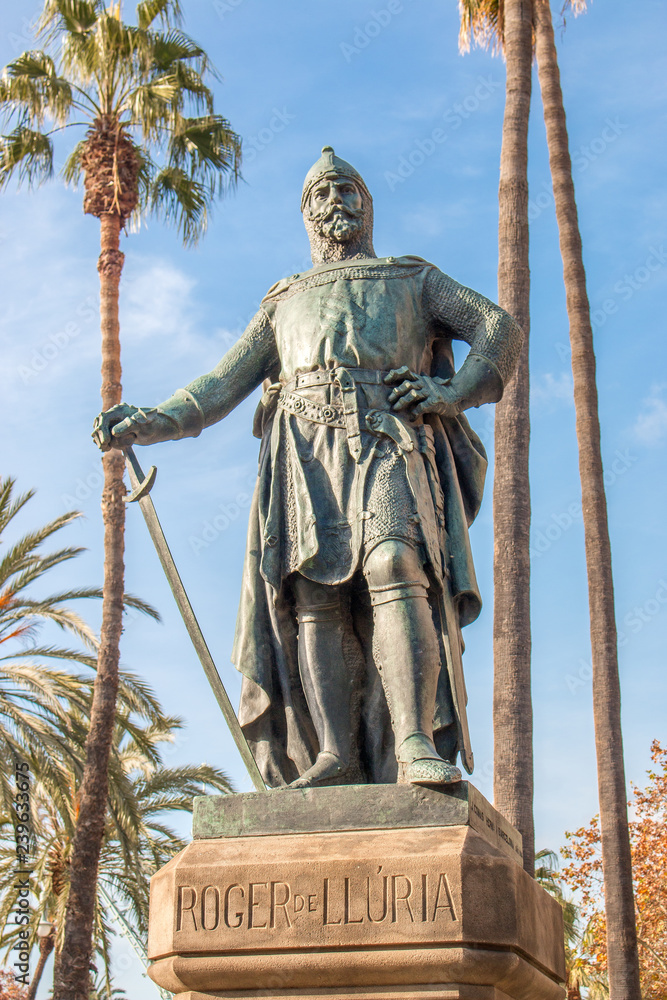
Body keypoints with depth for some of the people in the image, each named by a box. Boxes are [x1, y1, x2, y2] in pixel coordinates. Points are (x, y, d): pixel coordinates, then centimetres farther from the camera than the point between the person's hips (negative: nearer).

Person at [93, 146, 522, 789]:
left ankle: (415, 747, -38)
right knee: (314, 592, -16)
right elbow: (222, 386, 26)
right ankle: (333, 755, -24)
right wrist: (147, 422, 10)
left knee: (394, 567, -27)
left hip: (390, 437, -2)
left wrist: (452, 392, -2)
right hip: (305, 443, 3)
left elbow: (499, 328, 17)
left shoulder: (413, 279, 28)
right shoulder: (284, 301, 34)